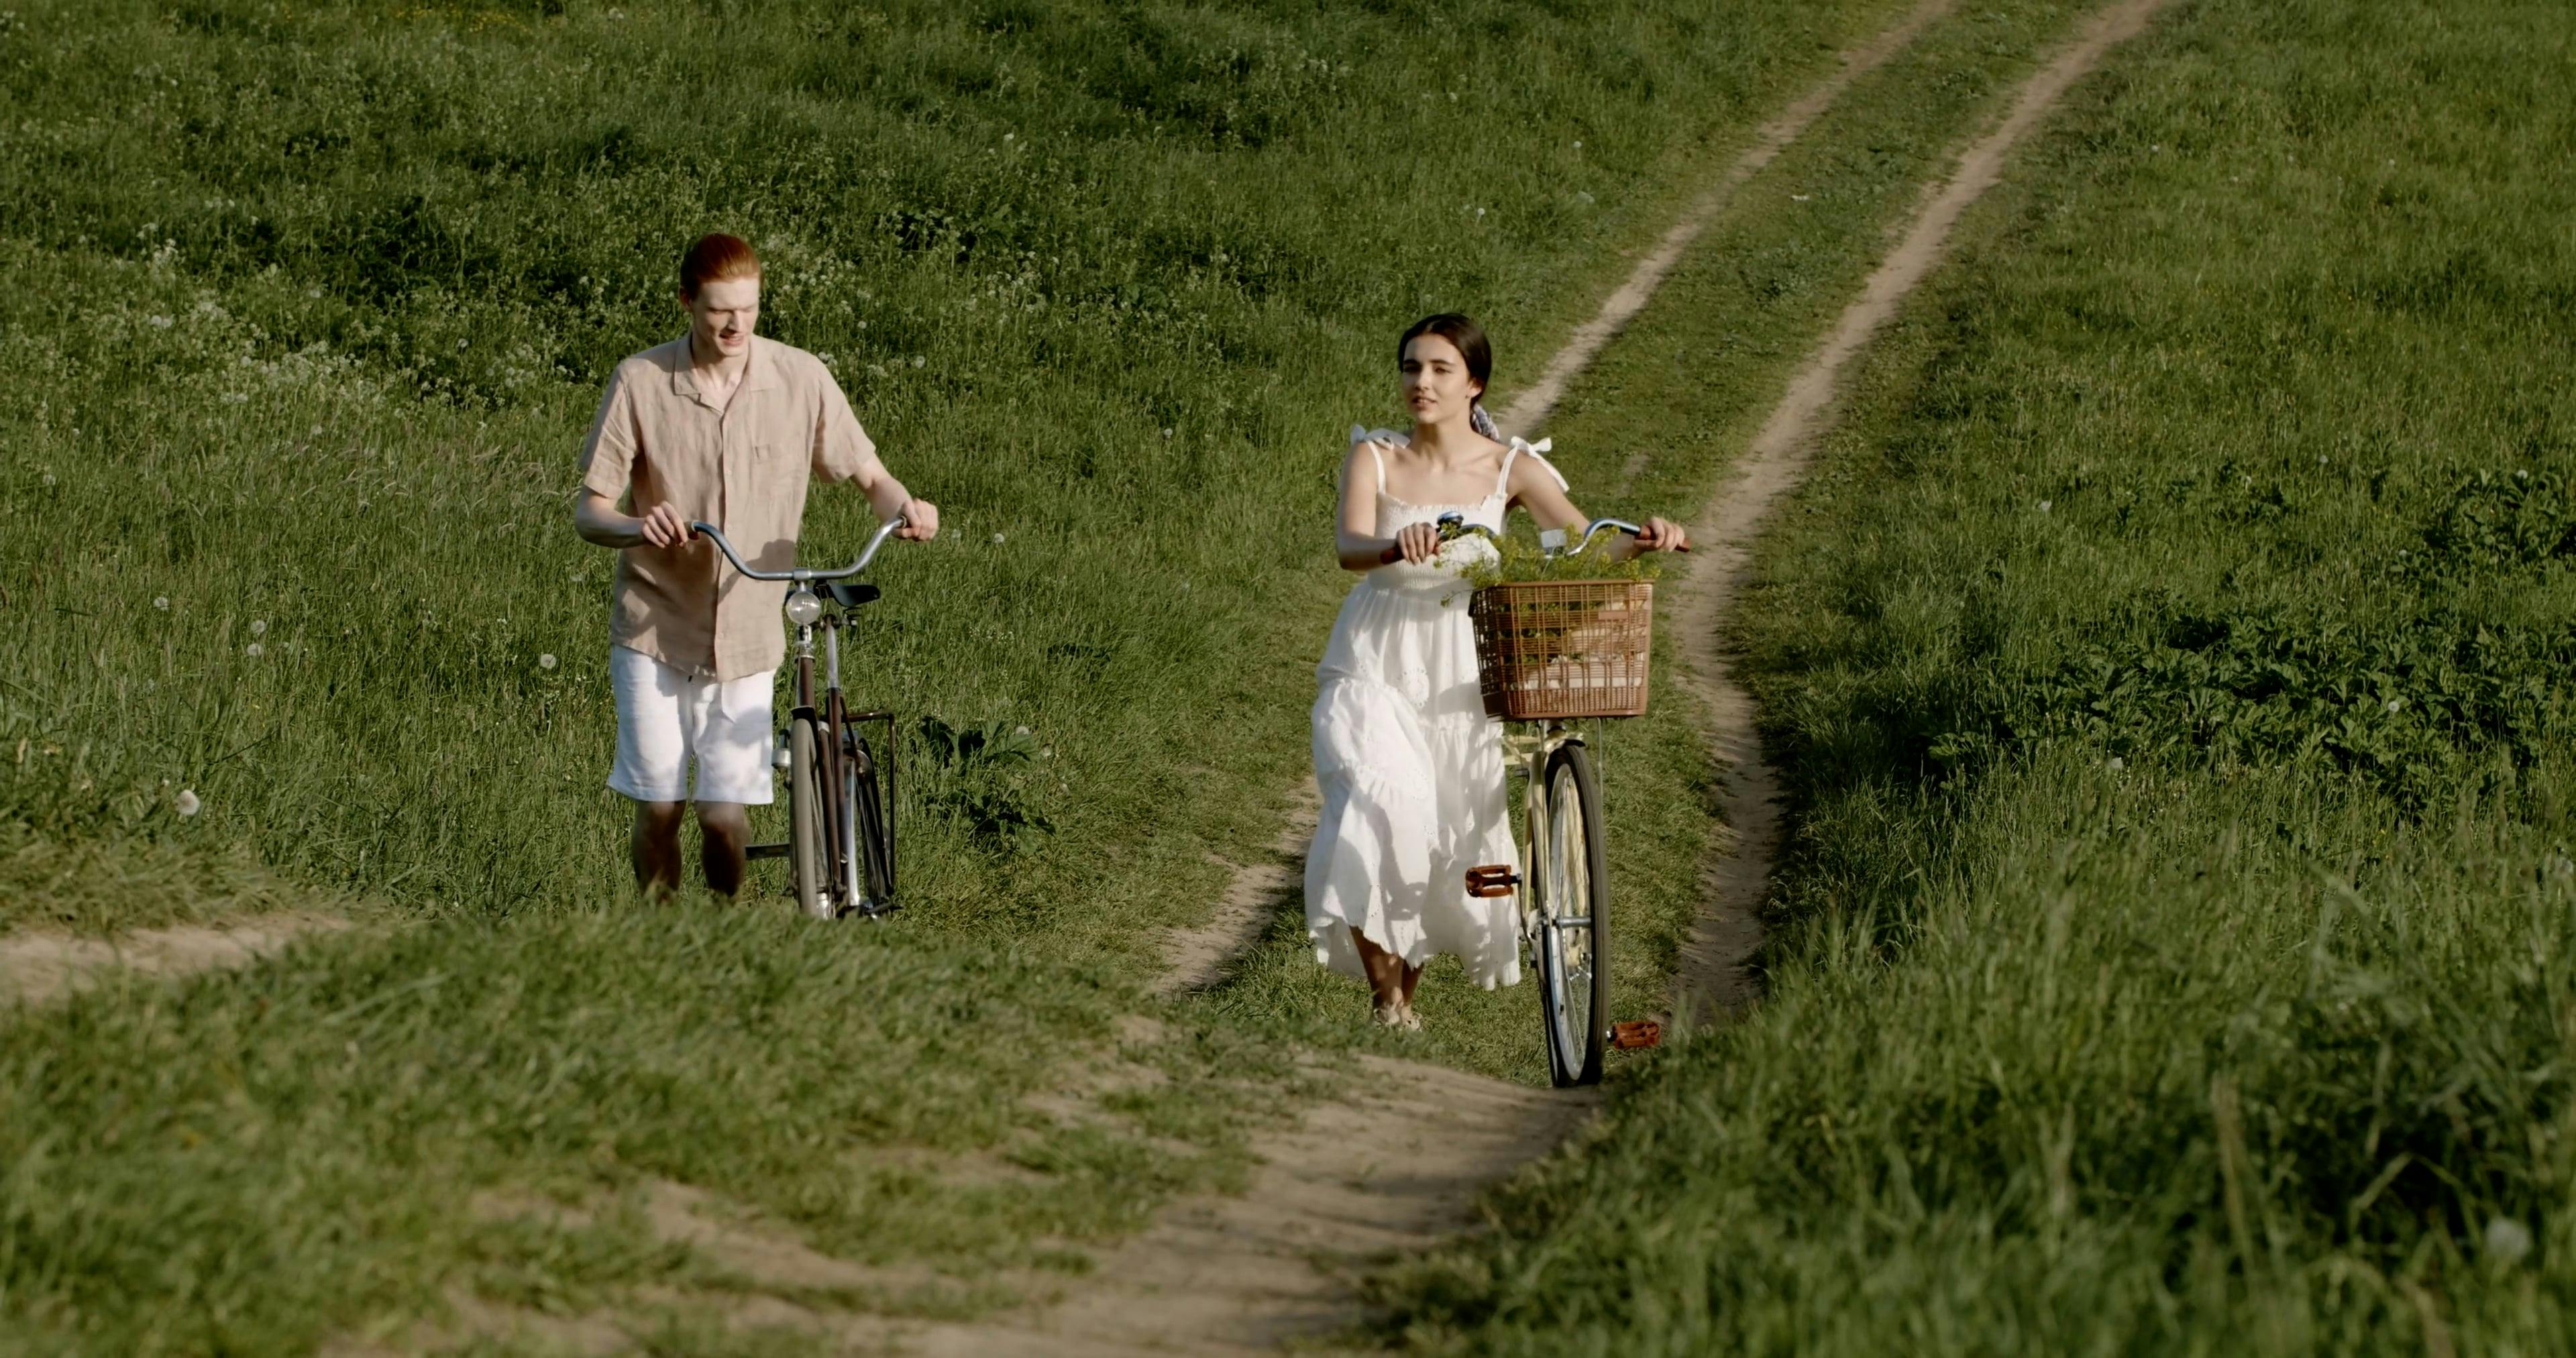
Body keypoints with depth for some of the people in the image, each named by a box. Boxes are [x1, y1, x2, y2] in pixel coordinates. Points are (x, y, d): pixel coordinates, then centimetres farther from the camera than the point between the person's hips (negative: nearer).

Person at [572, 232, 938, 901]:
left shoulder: (801, 379, -3)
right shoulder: (640, 381, -6)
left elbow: (865, 472, 7)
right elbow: (588, 509, -4)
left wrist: (905, 506, -16)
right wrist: (635, 527, -26)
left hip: (748, 637, 0)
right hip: (654, 626, 0)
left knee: (725, 815, -5)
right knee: (659, 807, -1)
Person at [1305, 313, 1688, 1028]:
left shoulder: (1510, 467, -1)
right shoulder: (1374, 458, -3)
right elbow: (1349, 546, -21)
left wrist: (1641, 541, -35)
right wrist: (1396, 547, -44)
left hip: (1461, 673, 1)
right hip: (1374, 665, -1)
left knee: (1460, 835, 0)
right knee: (1381, 810, -24)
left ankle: (1411, 978, 28)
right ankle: (1385, 990, -8)